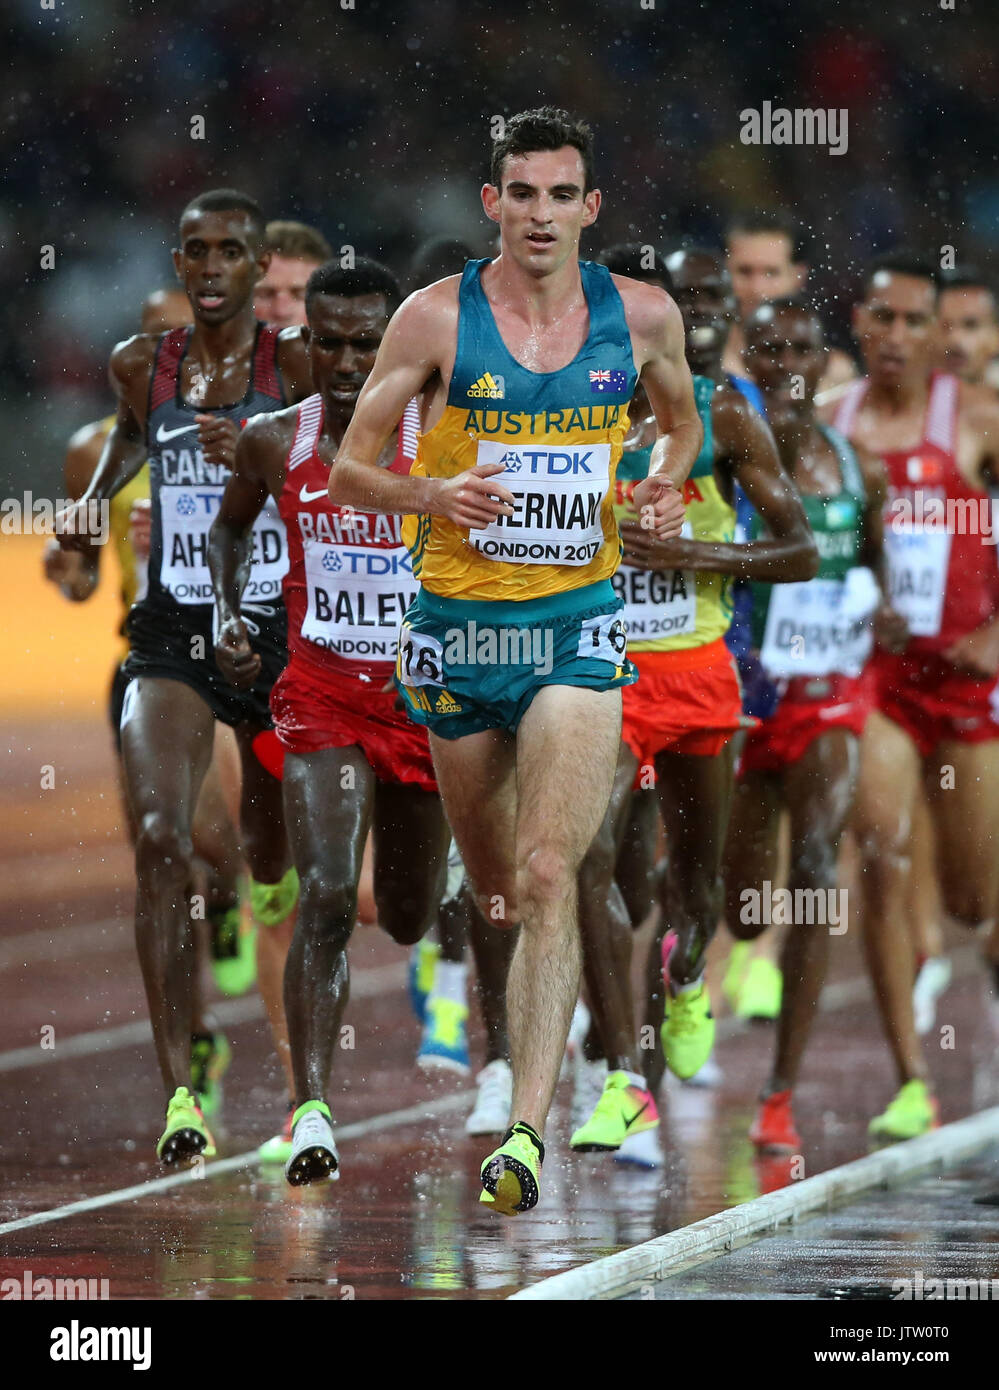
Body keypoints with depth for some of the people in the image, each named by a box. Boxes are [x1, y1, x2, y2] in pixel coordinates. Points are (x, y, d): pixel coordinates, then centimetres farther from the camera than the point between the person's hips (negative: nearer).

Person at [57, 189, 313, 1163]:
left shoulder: (297, 368, -5)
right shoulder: (141, 366, 4)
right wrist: (92, 504, 10)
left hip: (279, 633, -1)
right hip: (172, 636, 1)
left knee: (270, 857, 16)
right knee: (159, 836, -21)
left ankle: (274, 872, 59)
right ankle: (178, 1092, -24)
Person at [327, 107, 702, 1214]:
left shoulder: (641, 316, 1)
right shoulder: (436, 318, -4)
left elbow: (682, 416, 22)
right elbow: (349, 469, 0)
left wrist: (665, 483, 1)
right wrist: (431, 495, -20)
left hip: (579, 623, -1)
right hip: (459, 620, 1)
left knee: (547, 877, -17)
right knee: (495, 890, 13)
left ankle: (528, 1127, -22)